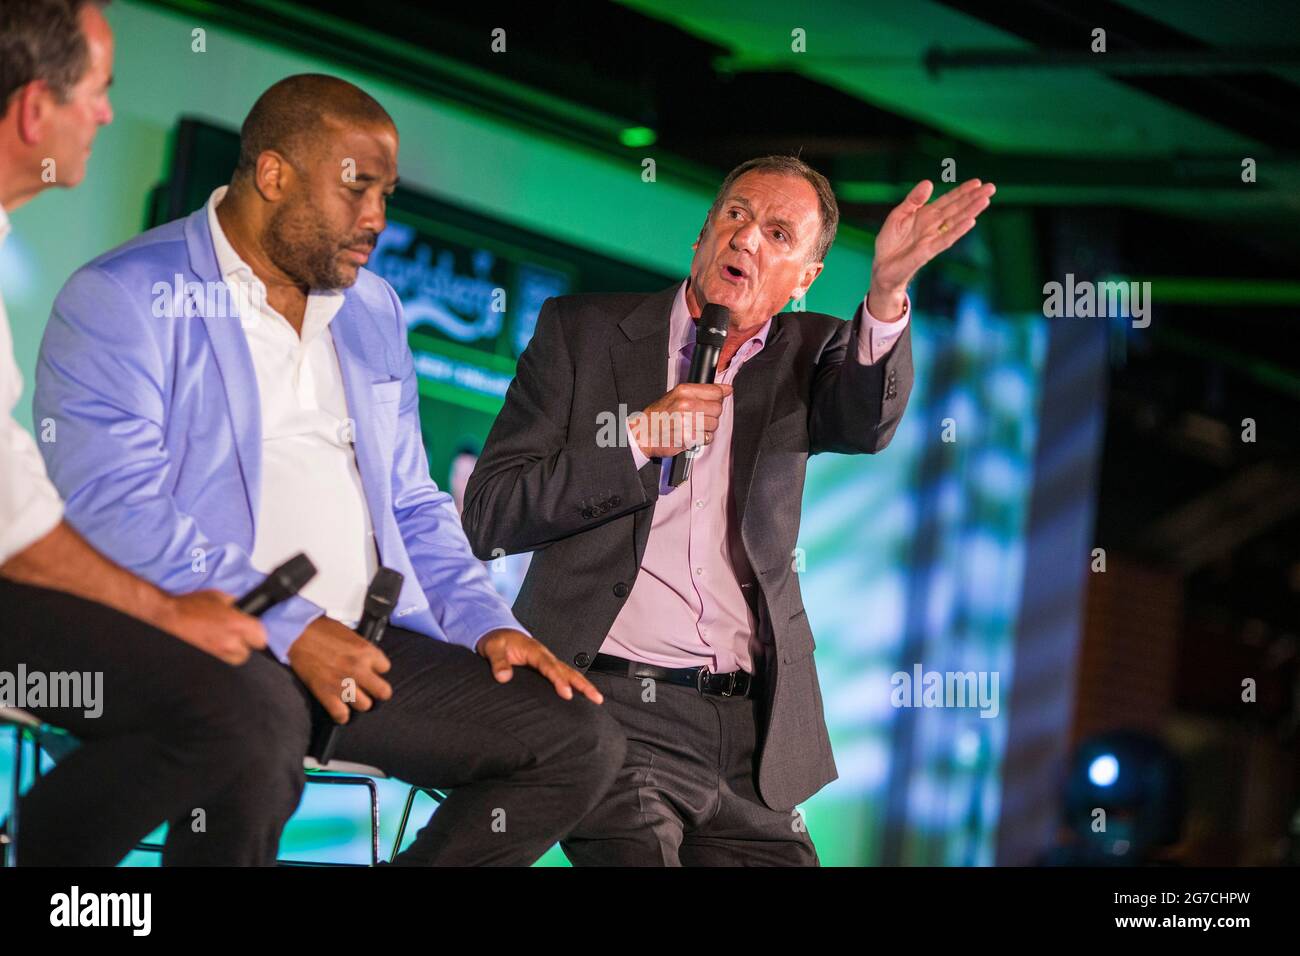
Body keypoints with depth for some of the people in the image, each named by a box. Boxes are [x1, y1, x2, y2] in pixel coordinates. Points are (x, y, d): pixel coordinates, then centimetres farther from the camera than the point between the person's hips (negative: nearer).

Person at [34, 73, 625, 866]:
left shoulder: (373, 310, 21)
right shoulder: (125, 298, -3)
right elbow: (113, 506, -14)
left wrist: (489, 624, 8)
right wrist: (293, 629, -18)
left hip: (361, 647, 7)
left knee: (584, 742, -9)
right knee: (256, 741, -41)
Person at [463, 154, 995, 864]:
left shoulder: (803, 354, 13)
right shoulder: (581, 331, 7)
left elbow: (865, 421, -12)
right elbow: (486, 519, 0)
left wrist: (887, 290, -31)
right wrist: (636, 441, -10)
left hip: (752, 722, 3)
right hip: (612, 698, -3)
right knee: (638, 852, -26)